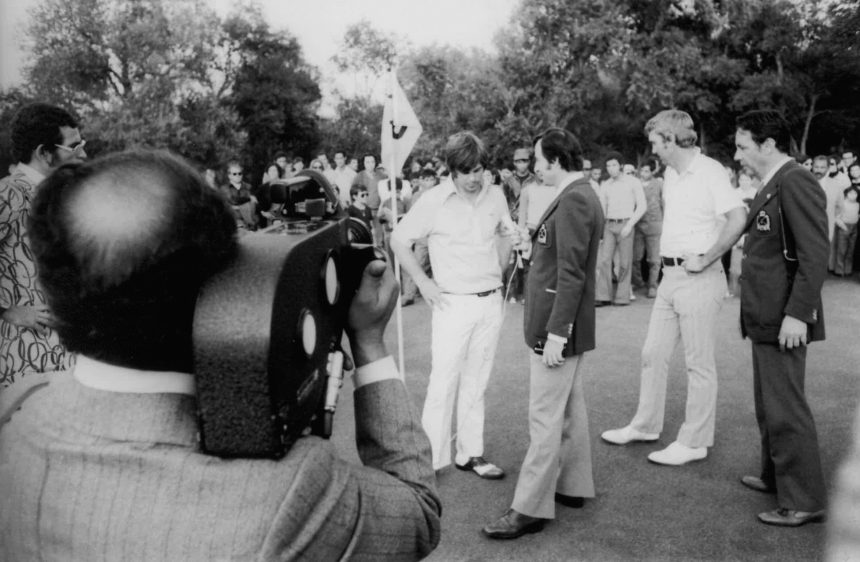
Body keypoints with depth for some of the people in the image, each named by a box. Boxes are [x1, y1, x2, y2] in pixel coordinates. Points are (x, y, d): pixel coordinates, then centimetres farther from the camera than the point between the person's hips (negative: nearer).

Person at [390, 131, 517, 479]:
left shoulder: (495, 197, 3)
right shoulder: (434, 201, -10)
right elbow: (398, 241, -2)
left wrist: (498, 273, 12)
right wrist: (423, 282, -5)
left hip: (490, 303, 4)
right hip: (454, 304, -4)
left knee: (476, 384, 11)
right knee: (444, 383, -3)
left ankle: (470, 454, 22)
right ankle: (430, 458, 8)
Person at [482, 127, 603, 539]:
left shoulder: (573, 200, -19)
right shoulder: (582, 195, 12)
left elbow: (571, 274, -23)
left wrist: (555, 331, -23)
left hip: (556, 327, -10)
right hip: (566, 326, 10)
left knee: (545, 418, -4)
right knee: (570, 409, 18)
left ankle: (530, 508, 4)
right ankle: (572, 485, 31)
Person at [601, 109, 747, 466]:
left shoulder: (710, 172, -14)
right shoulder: (670, 175, 12)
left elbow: (738, 218, -26)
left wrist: (704, 259, -21)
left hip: (699, 279, -8)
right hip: (670, 275, 9)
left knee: (699, 363, 2)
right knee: (653, 353, 14)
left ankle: (694, 442, 12)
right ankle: (645, 425, 28)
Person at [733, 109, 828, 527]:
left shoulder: (795, 182, -15)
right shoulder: (771, 185, 15)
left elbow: (815, 254, -21)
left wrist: (797, 314, -23)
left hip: (784, 319, -10)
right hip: (765, 318, 10)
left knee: (785, 409, -3)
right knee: (768, 405, 20)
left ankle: (803, 501, 8)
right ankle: (775, 477, 35)